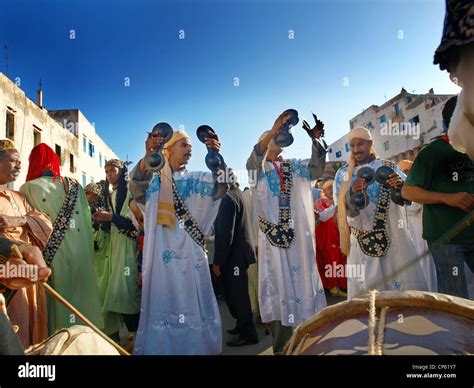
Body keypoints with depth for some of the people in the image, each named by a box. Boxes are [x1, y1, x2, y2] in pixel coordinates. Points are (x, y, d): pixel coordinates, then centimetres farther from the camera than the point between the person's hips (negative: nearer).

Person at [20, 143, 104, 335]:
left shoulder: (28, 188, -5)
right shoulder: (74, 186, 4)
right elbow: (87, 220, 3)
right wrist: (88, 252, 10)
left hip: (51, 254, -3)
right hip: (80, 253, 3)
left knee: (57, 297, 8)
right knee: (81, 295, 14)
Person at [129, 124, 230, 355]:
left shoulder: (194, 181, 13)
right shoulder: (154, 179, 6)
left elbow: (220, 185, -6)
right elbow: (136, 185, -18)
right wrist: (148, 156, -38)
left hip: (190, 253, 2)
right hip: (162, 254, -2)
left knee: (192, 305, 5)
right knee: (163, 305, 1)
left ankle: (195, 348, 19)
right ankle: (160, 347, 16)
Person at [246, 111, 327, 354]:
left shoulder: (295, 166, 16)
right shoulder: (257, 168, 8)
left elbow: (317, 167, 0)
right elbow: (256, 157, -14)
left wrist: (315, 139, -15)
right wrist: (274, 129, -26)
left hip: (299, 236, 3)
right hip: (273, 236, -2)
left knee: (303, 283, 4)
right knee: (278, 287, 0)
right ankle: (281, 347, 9)